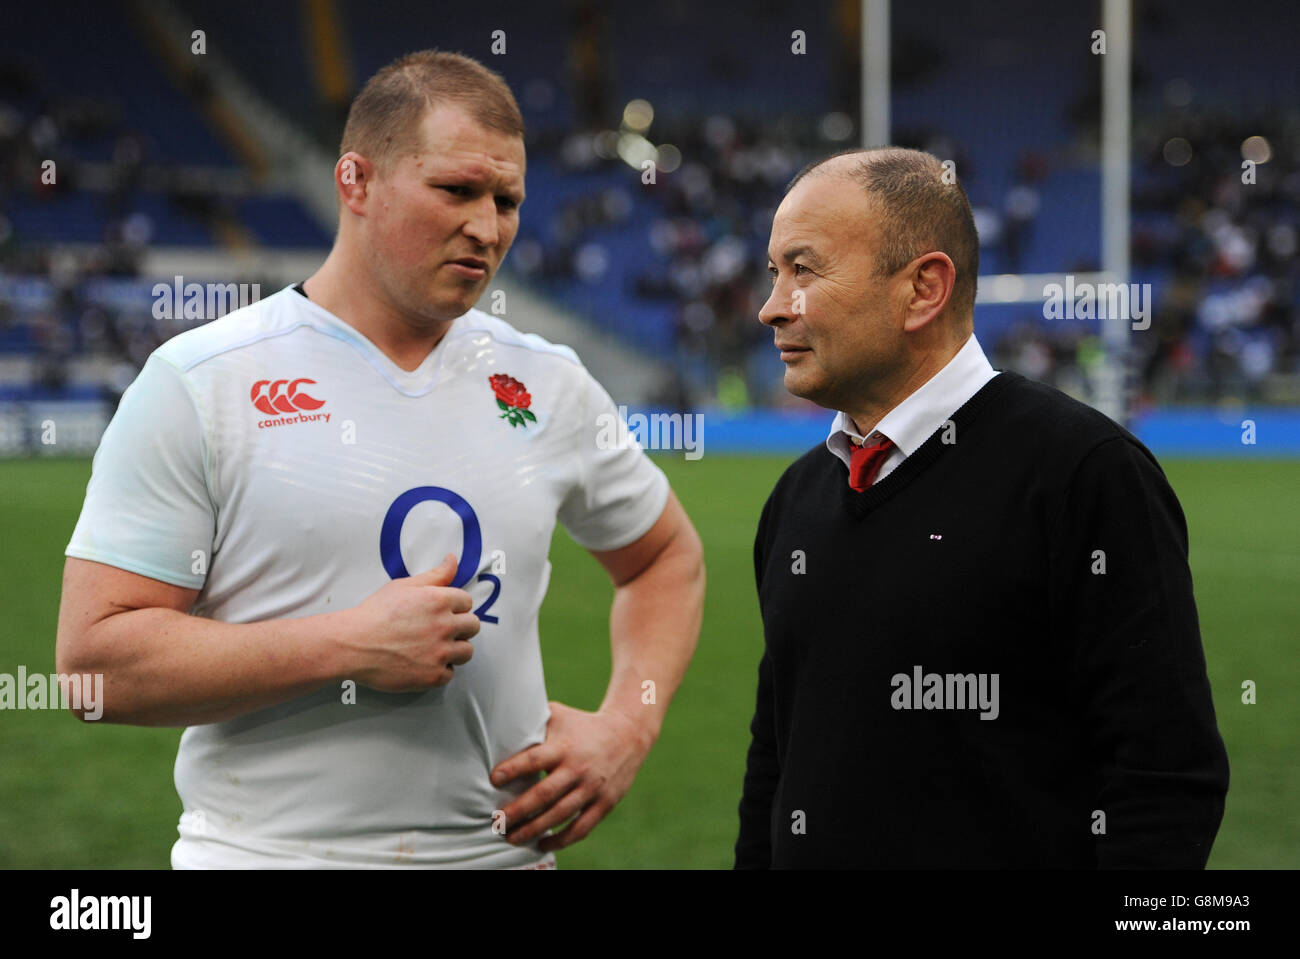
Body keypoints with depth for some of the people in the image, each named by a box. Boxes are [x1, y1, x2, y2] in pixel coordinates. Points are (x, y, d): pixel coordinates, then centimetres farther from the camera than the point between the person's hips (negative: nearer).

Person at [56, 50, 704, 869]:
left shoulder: (546, 385, 6)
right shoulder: (199, 385, -7)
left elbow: (668, 555, 21)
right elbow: (94, 660, -13)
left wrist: (625, 730, 4)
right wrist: (349, 645, -19)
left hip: (505, 848, 4)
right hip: (269, 848, -4)